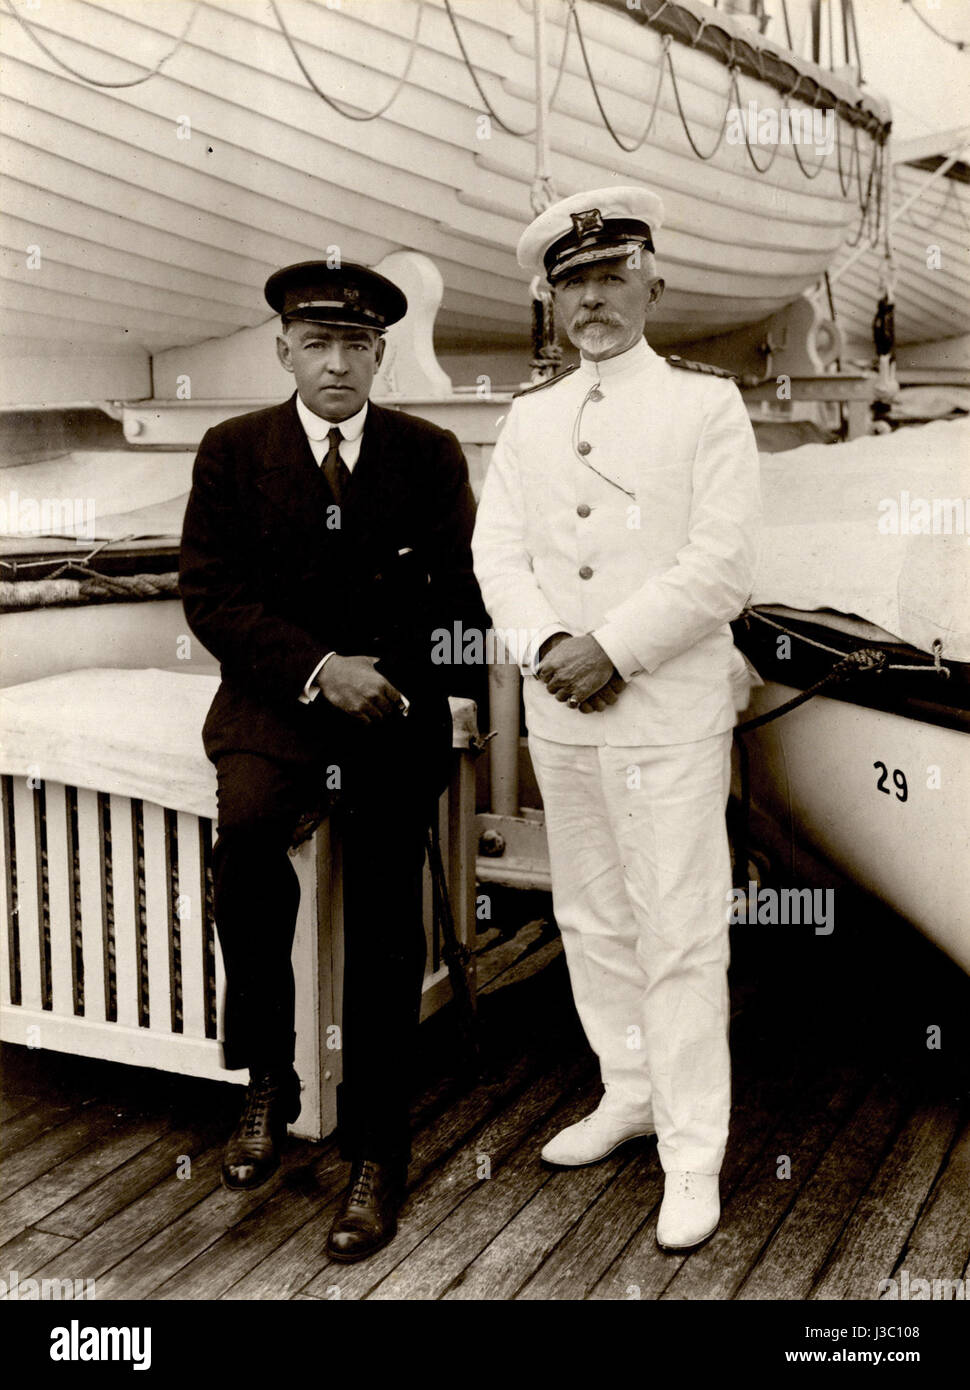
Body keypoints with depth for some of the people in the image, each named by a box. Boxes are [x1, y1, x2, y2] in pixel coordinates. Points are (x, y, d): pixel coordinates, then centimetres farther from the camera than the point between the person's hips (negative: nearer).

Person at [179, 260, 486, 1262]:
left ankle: (375, 1153, 9)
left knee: (384, 923, -5)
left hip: (395, 707, 1)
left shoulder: (430, 455, 8)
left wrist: (394, 680, -10)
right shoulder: (232, 452, 5)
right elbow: (209, 593, -2)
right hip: (274, 702, 0)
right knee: (245, 828, -30)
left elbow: (461, 588, 8)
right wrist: (318, 669, -16)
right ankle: (267, 1076, -10)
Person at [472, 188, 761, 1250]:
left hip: (670, 715, -5)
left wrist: (612, 650, -16)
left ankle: (693, 1156, 10)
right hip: (561, 715, 5)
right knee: (592, 921, 14)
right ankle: (630, 1093, 32)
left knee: (680, 936, -2)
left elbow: (721, 566, -10)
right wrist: (549, 647, -12)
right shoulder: (530, 418, 13)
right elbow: (498, 552, 5)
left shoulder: (708, 404, -1)